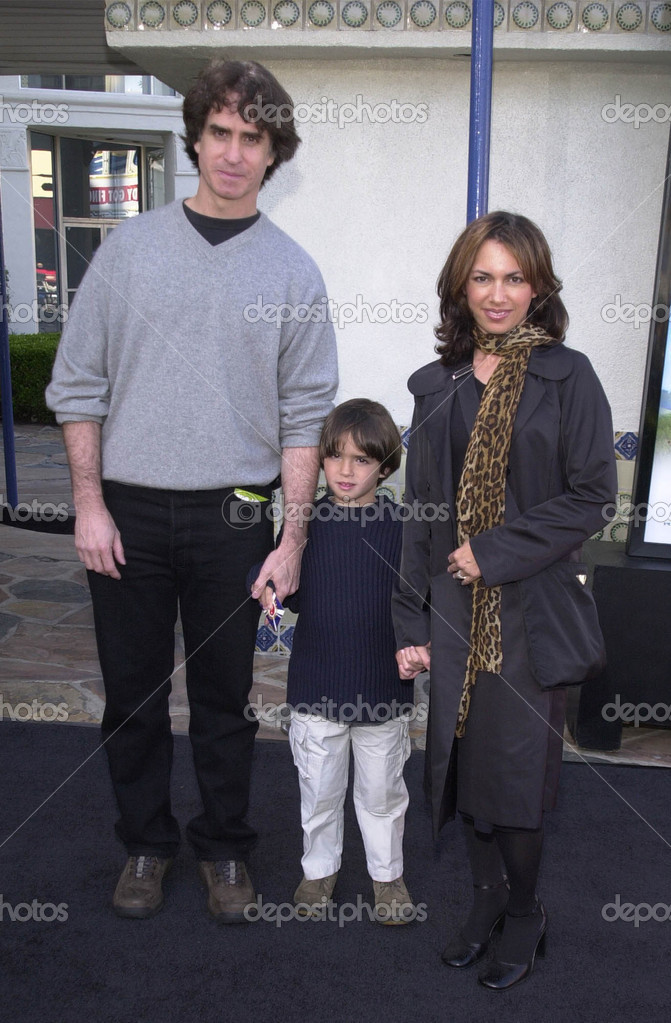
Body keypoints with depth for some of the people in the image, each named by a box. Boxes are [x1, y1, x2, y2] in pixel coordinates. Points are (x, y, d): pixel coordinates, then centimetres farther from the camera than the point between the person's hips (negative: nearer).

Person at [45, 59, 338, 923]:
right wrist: (89, 505, -3)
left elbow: (304, 416, 0)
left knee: (224, 699, 12)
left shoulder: (294, 272, 2)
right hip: (127, 512, 1)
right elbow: (78, 384, 3)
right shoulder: (130, 247, 4)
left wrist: (293, 539, -6)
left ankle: (225, 849, 33)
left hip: (232, 517, -1)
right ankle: (146, 843, 35)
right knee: (132, 693, 13)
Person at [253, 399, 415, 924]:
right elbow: (296, 596, 3)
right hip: (317, 687, 1)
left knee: (382, 792, 18)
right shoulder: (305, 521, -4)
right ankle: (320, 868, 41)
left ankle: (388, 873, 40)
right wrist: (271, 589, -18)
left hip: (382, 688, -1)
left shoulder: (401, 526, -9)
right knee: (319, 790, 18)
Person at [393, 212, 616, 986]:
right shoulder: (438, 386, 7)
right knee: (461, 756, 11)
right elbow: (419, 510, 6)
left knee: (515, 763, 6)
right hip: (455, 608, 4)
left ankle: (524, 913, 31)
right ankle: (486, 898, 36)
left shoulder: (567, 377, -3)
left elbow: (591, 495, -8)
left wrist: (495, 551, -15)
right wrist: (411, 625, 4)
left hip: (530, 605, -3)